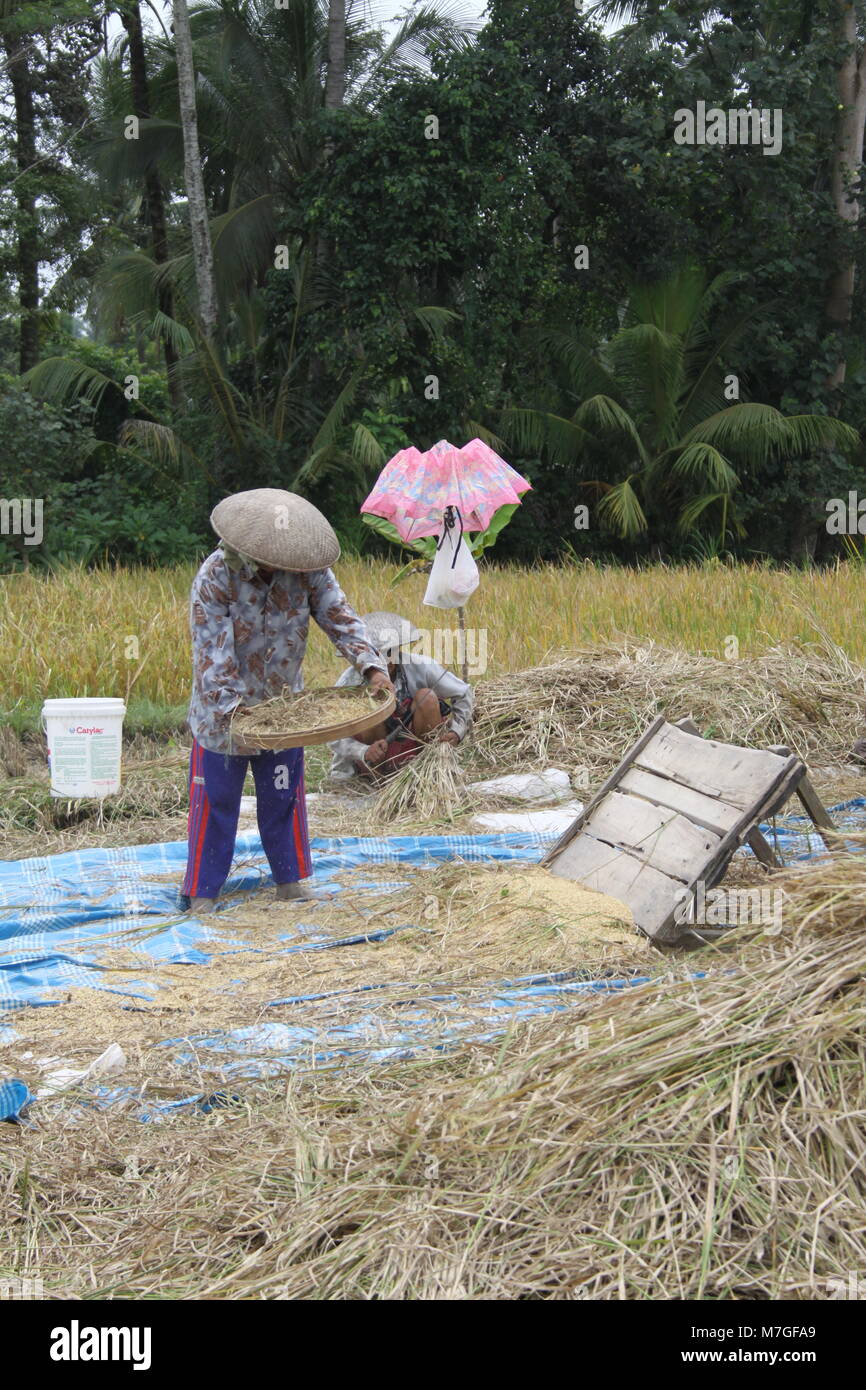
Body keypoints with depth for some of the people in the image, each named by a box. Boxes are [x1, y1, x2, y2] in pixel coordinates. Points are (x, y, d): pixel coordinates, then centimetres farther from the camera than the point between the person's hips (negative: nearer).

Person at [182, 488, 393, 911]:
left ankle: (289, 878, 28)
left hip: (283, 705, 3)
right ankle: (203, 889, 16)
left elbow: (340, 618, -13)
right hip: (224, 709, -3)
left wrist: (371, 667, -28)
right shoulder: (215, 575, -22)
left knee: (284, 796, 14)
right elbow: (210, 650, -24)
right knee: (215, 800, 4)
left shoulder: (308, 571, -13)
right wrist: (230, 706, -32)